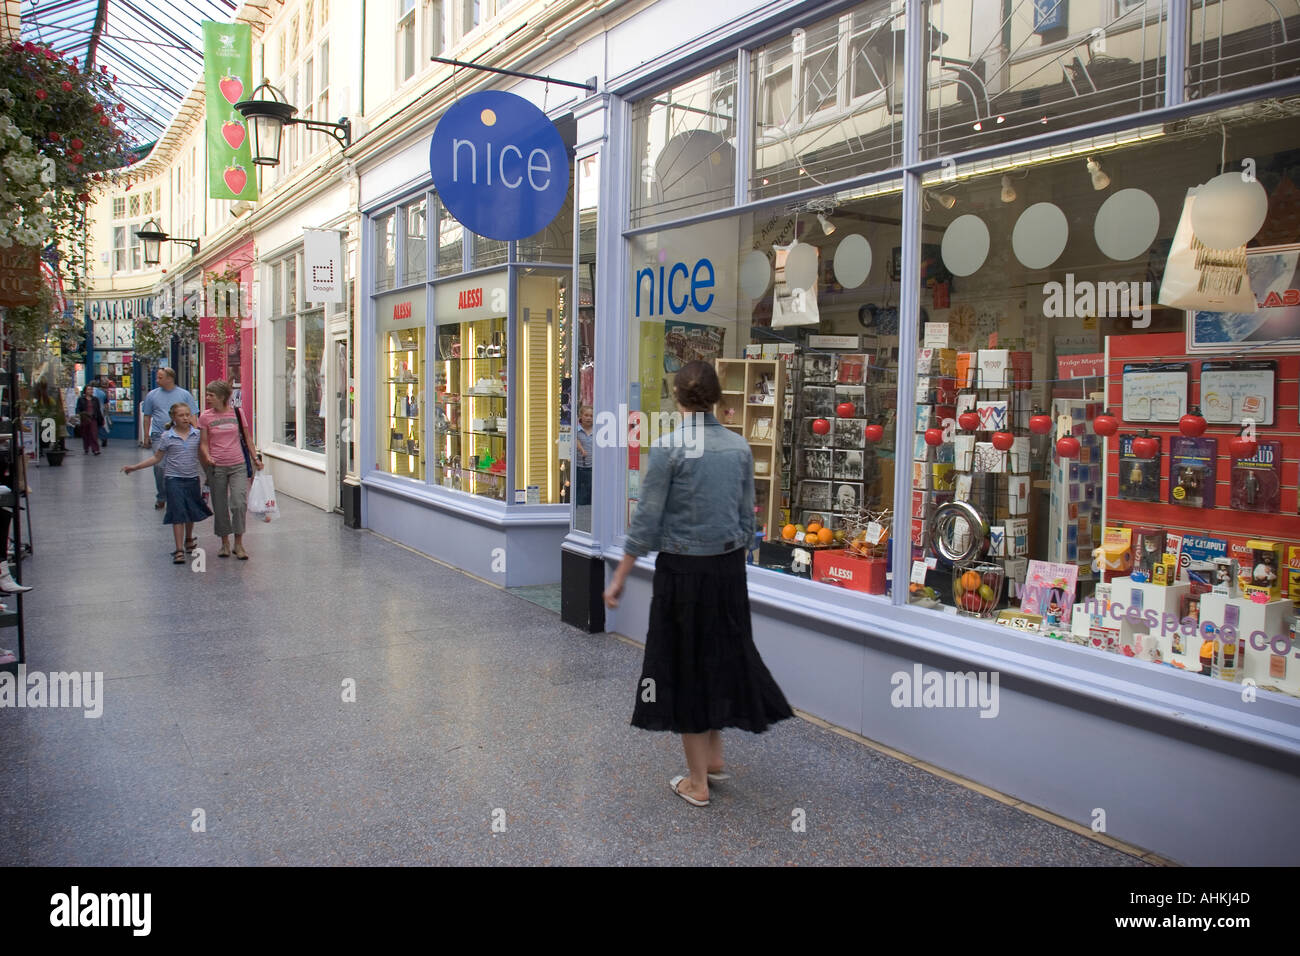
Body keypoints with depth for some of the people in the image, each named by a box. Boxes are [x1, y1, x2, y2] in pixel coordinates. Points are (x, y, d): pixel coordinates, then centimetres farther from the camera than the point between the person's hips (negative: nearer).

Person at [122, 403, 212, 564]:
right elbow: (157, 458, 4)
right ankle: (179, 550, -2)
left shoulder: (197, 434, 0)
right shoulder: (167, 437, -3)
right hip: (174, 479, -2)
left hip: (193, 478, 2)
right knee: (178, 513, -6)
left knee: (191, 511, 15)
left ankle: (189, 539, 41)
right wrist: (135, 467, 1)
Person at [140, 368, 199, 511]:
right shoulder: (152, 395, 8)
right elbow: (147, 417, 13)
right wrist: (146, 436, 10)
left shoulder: (185, 395, 5)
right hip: (159, 436, 1)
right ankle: (161, 497, 9)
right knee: (159, 466, -5)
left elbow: (193, 416, 5)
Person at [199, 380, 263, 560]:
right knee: (220, 506, 7)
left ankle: (238, 544, 2)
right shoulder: (205, 417, 1)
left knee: (239, 503, -11)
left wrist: (256, 458, 7)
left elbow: (247, 437, 11)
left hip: (238, 465, 0)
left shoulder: (237, 413, 2)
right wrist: (208, 457, -16)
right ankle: (225, 543, 23)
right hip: (216, 467, 1)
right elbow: (204, 442, 3)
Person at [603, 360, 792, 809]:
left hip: (683, 569, -5)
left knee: (684, 662, 8)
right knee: (721, 654, 22)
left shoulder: (668, 448, -12)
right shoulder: (739, 446, 2)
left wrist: (620, 578, -4)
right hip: (729, 566, 5)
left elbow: (647, 519, -12)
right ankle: (714, 758, 34)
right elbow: (746, 516, 8)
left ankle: (697, 783, 18)